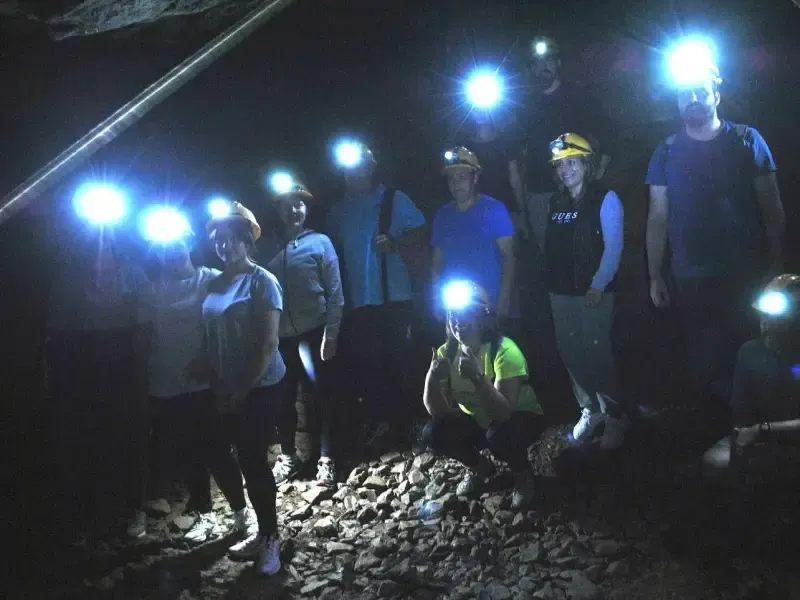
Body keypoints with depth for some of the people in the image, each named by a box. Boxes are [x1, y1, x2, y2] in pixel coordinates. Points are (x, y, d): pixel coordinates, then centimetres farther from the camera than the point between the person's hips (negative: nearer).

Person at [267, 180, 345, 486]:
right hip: (282, 335, 3)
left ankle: (326, 458, 12)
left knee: (324, 394, 2)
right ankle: (287, 455, 23)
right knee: (284, 396, 7)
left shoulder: (319, 242, 0)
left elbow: (335, 292, -4)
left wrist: (331, 334, -11)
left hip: (315, 332, -2)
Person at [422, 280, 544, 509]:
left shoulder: (504, 351, -30)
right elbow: (437, 412, -18)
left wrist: (477, 377, -52)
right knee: (432, 433, -19)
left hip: (520, 419, -4)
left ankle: (523, 474, -1)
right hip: (477, 421, 5)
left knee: (498, 433, -36)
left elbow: (503, 413, -38)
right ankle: (478, 466, 11)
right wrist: (432, 378, -37)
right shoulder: (446, 352, -15)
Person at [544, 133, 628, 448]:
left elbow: (613, 247, -12)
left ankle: (615, 418, 7)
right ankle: (590, 410, 24)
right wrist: (552, 283, 7)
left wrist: (598, 286, -20)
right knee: (570, 353, 9)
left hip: (594, 291, -6)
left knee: (597, 353, -7)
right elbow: (552, 248, 12)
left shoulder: (604, 198, -6)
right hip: (561, 291, 6)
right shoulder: (556, 202, 11)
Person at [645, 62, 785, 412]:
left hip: (746, 275, -1)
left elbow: (772, 208, 1)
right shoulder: (666, 153, 4)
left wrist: (777, 265, -6)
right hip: (689, 279, 1)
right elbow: (657, 218, 4)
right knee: (701, 362, 8)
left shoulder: (746, 141, 1)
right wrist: (655, 276, 0)